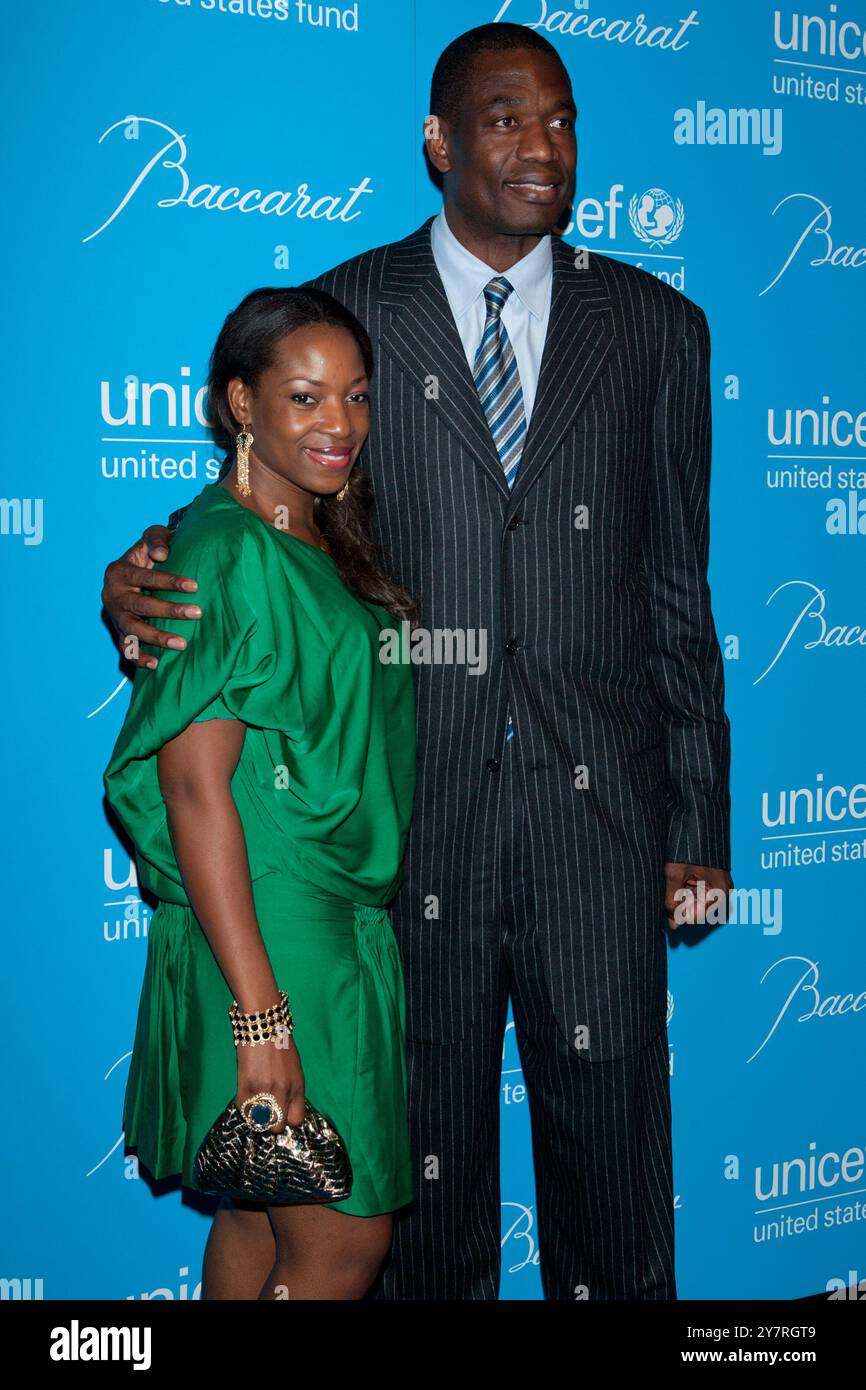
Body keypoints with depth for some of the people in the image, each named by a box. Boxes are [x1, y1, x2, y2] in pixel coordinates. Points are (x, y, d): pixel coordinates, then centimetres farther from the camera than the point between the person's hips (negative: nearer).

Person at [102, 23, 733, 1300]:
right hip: (412, 811, 0)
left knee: (611, 1136, 10)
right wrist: (150, 575, -14)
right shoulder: (349, 312, 4)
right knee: (428, 1149, 13)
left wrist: (701, 824, 4)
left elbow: (679, 595, 7)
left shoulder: (657, 328, 7)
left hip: (599, 811, 1)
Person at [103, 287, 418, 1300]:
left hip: (346, 924, 8)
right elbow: (195, 788, -21)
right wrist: (259, 1011, -24)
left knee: (260, 1219, 18)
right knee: (344, 1237, 2)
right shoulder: (226, 550, -16)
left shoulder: (324, 546, 12)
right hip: (267, 929, -8)